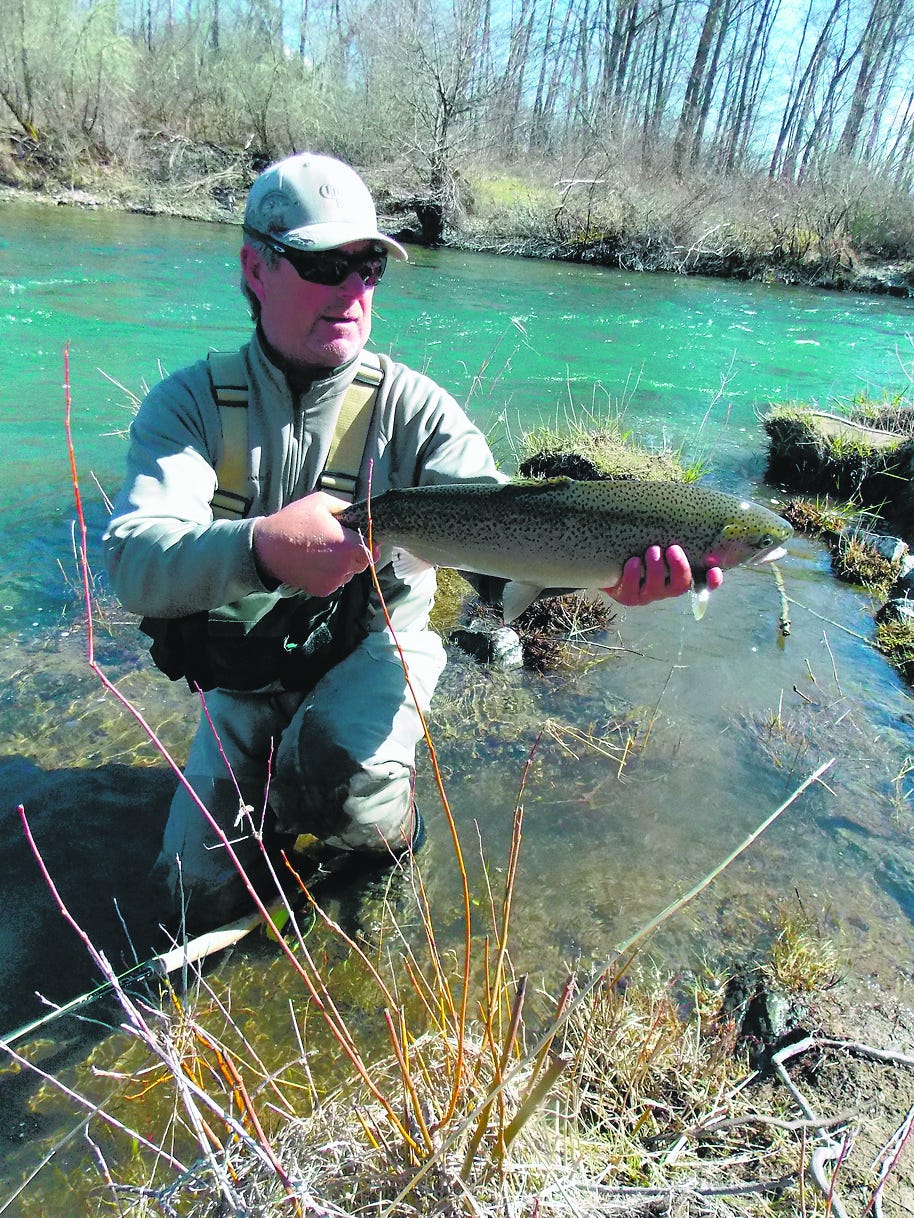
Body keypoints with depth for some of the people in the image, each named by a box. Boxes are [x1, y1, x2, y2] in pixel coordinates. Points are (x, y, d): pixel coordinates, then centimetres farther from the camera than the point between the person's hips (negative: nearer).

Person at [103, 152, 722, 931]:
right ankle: (278, 782, 31)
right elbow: (134, 559, -27)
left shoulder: (409, 405, -12)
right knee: (207, 891, 0)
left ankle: (387, 837, 4)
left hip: (377, 643, -1)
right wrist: (260, 548, -48)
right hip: (249, 673, 2)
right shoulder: (191, 402, -12)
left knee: (340, 777, -34)